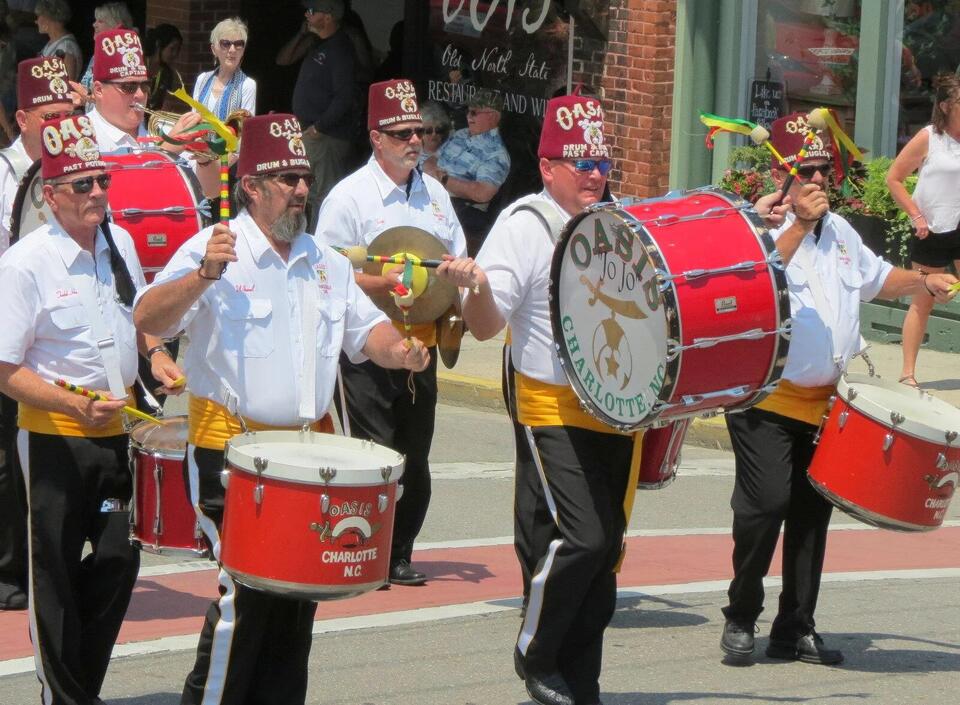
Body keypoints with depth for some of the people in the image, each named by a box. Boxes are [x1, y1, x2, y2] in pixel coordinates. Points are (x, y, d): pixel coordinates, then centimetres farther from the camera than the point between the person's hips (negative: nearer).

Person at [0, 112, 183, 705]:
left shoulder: (120, 243, 4)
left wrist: (155, 353, 2)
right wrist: (78, 408, -27)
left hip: (119, 432, 6)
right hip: (55, 438, -6)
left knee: (120, 560, 6)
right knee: (57, 573, 4)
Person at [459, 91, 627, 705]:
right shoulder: (526, 225, -7)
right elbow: (485, 326, -15)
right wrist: (478, 289, -35)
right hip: (554, 412, -6)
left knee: (607, 546, 8)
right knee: (580, 537, -18)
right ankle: (535, 655, 3)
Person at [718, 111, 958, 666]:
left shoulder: (839, 231, 14)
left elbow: (876, 277, 30)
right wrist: (799, 223, -28)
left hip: (825, 401, 7)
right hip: (765, 397, -7)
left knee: (813, 512, 8)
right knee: (767, 502, -16)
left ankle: (796, 629, 17)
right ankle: (741, 617, 1)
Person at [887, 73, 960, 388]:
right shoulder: (928, 138, -9)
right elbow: (893, 178, -5)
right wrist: (916, 216, -9)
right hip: (932, 232, -3)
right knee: (923, 302, 3)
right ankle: (907, 371, 9)